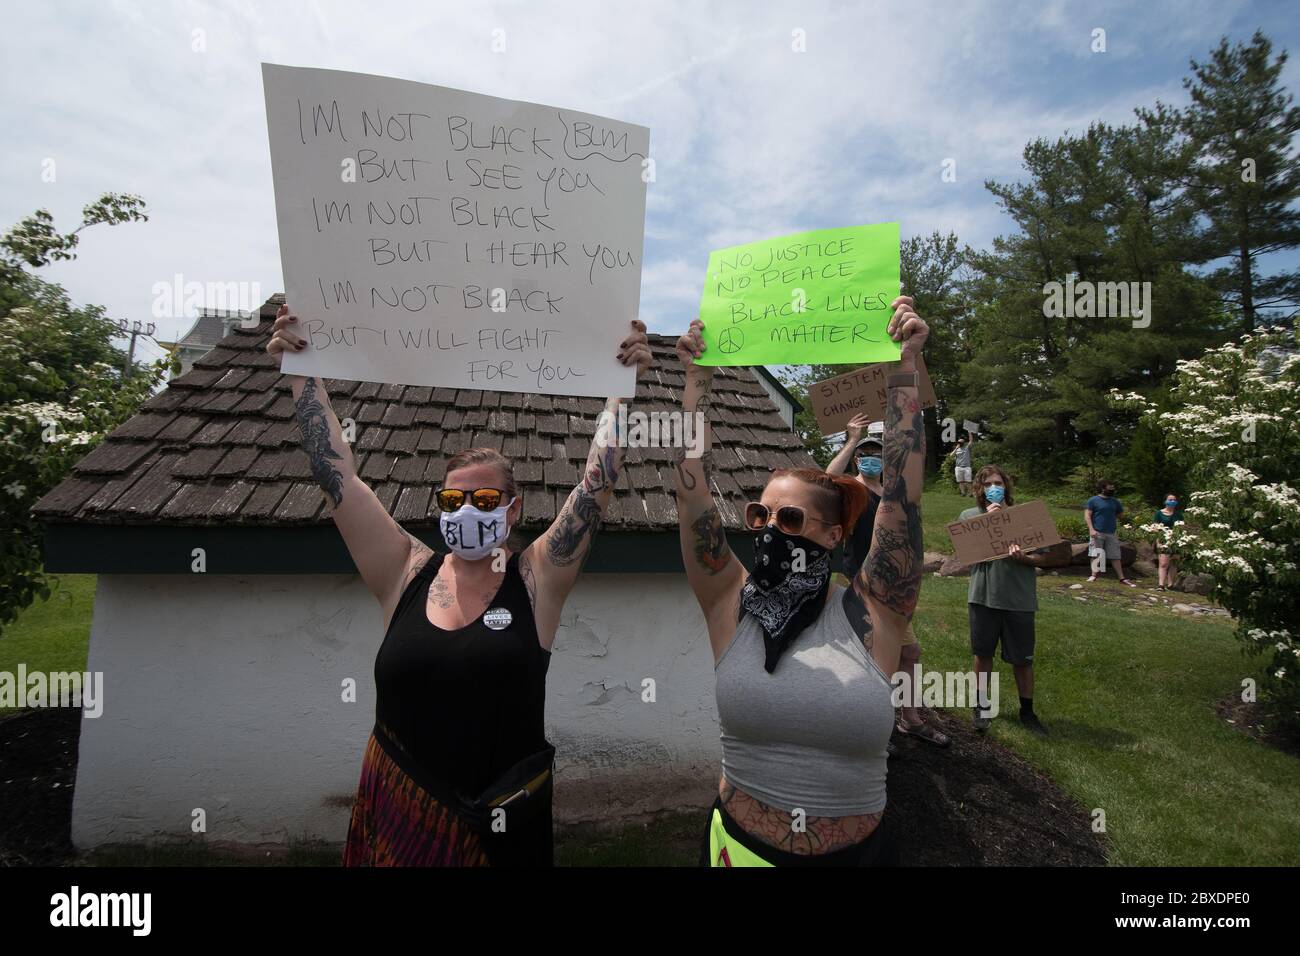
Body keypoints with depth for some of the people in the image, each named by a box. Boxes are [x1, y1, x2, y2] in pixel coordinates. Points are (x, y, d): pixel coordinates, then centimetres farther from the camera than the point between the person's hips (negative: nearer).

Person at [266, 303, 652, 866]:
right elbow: (335, 472, -5)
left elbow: (598, 483, -14)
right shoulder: (405, 575, -4)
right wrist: (303, 375, -6)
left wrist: (622, 387, -16)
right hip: (399, 813, 2)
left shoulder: (537, 581, -8)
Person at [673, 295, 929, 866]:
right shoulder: (731, 607, -9)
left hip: (856, 850, 0)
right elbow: (694, 492, -15)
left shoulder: (870, 617, -11)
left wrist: (904, 369, -18)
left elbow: (902, 491, -17)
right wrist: (697, 381, -14)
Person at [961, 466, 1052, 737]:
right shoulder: (969, 516, 5)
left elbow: (1042, 559, 4)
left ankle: (1027, 712, 23)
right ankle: (982, 705, 27)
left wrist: (1023, 558, -18)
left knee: (1022, 659, 7)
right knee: (982, 653, 11)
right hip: (982, 595, 0)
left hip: (1018, 598, 0)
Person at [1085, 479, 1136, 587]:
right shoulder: (1093, 500, -3)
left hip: (1112, 533, 4)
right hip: (1097, 533, -4)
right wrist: (1091, 529, -15)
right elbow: (1087, 515, -7)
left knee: (1116, 556, 7)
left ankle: (1122, 578, 11)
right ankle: (1094, 575, 10)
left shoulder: (1115, 501, 11)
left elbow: (1120, 514, 24)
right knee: (1095, 554, 2)